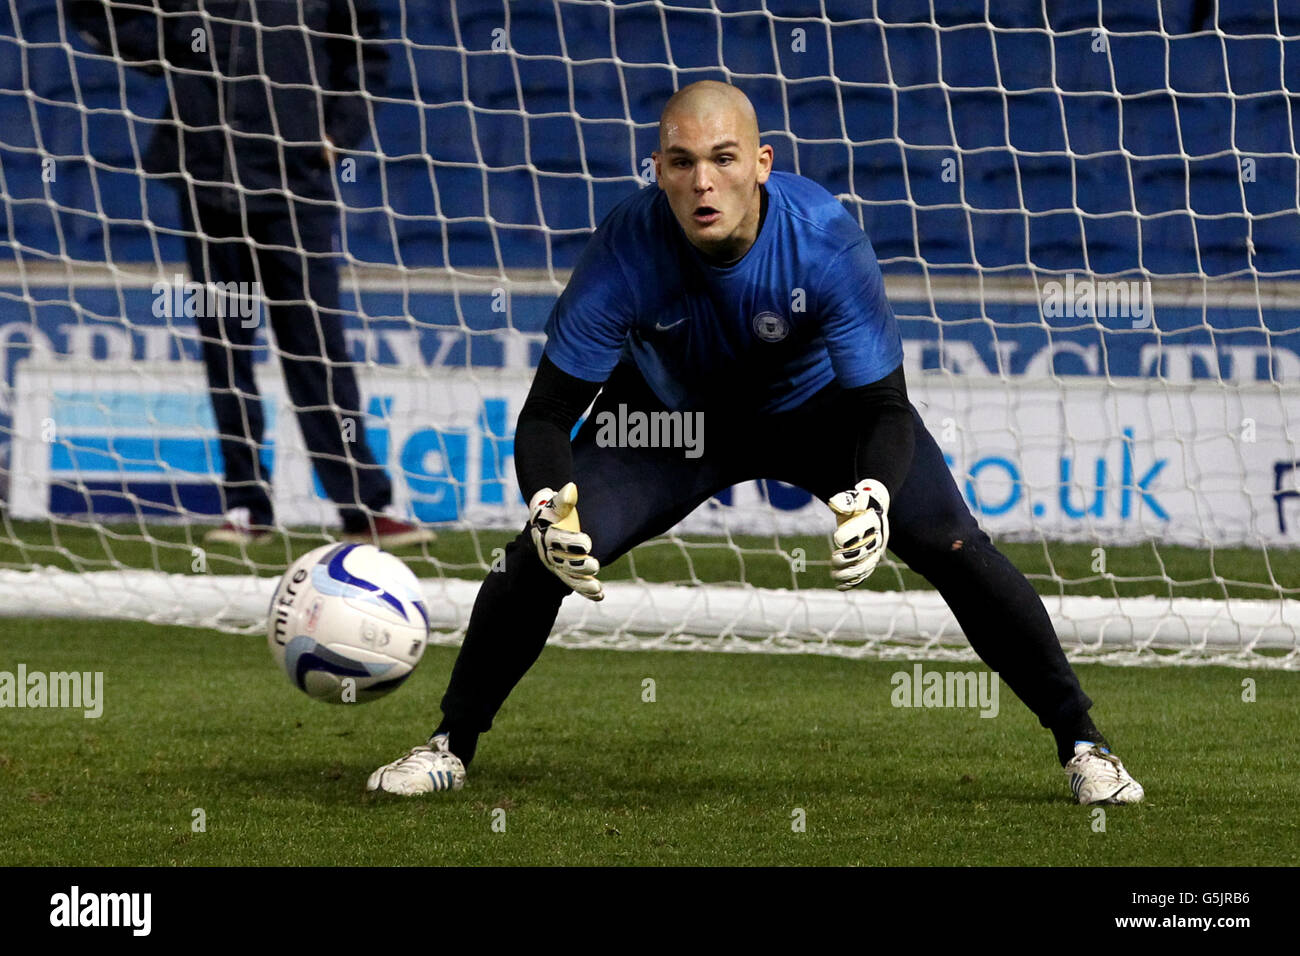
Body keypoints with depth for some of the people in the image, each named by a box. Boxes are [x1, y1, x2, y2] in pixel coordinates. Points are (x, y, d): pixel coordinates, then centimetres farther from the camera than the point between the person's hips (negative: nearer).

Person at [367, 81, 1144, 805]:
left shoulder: (826, 241, -35)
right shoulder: (626, 251, -34)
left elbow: (884, 408, -29)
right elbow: (548, 411, -28)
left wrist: (874, 498, -51)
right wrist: (548, 507, -49)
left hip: (819, 403, 0)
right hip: (669, 410, 0)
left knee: (954, 548, -15)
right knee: (544, 555, -16)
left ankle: (1081, 743, 1)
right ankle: (451, 746, 5)